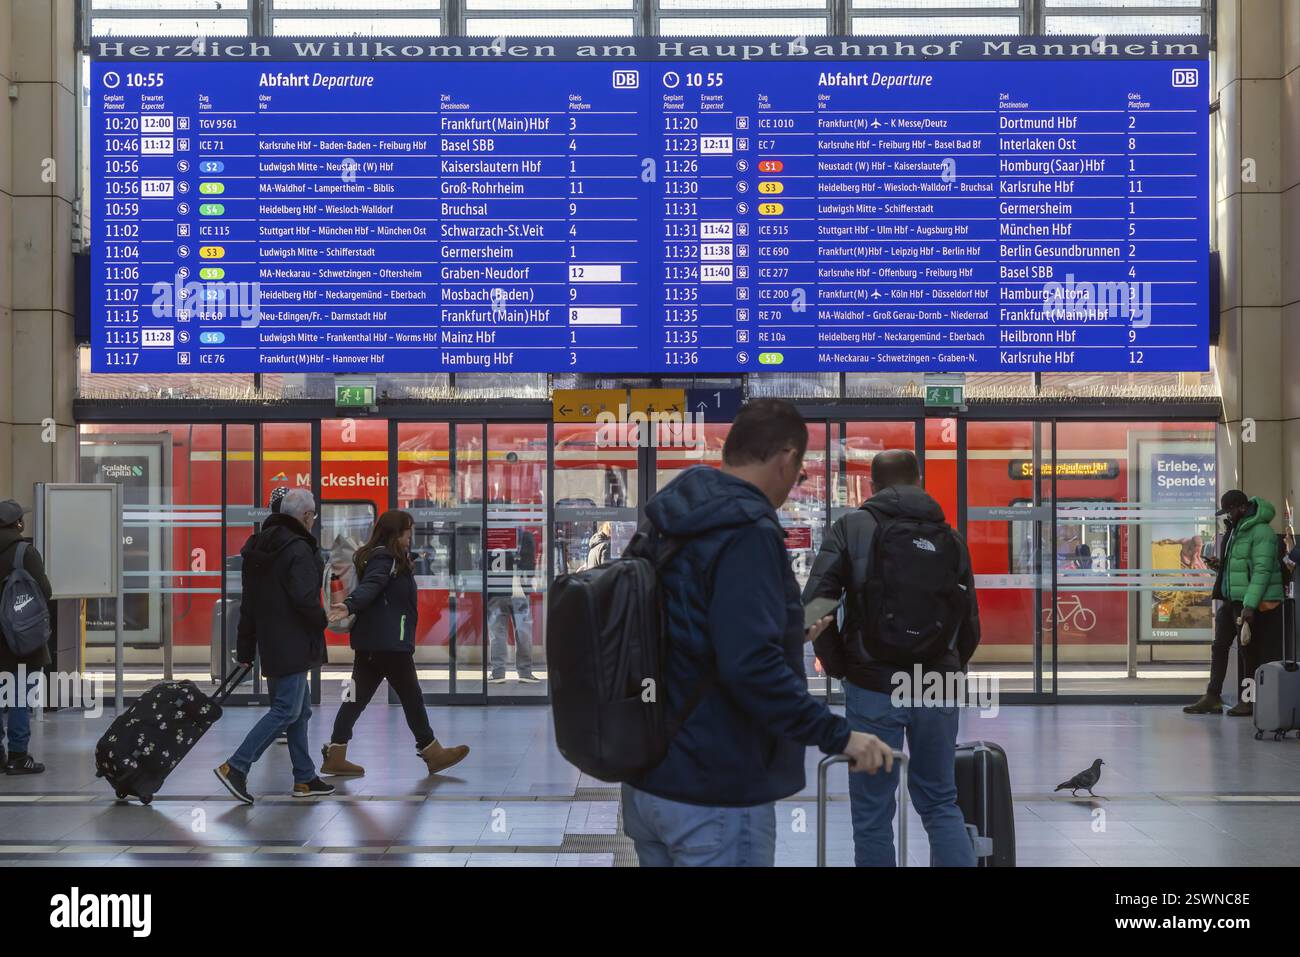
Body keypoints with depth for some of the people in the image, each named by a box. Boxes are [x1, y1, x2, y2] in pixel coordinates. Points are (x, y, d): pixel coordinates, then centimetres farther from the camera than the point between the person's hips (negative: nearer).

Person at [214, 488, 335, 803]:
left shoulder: (257, 549, 14)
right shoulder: (298, 549, -15)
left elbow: (248, 603, 16)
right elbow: (304, 599, -24)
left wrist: (245, 649, 19)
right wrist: (324, 620, -4)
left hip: (271, 644, 10)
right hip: (293, 645, -10)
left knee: (300, 710, 15)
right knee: (286, 710, -8)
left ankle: (305, 779, 18)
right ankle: (235, 767, -13)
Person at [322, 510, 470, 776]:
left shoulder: (382, 558, 17)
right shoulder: (385, 559, -14)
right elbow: (368, 587, -31)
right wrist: (350, 606, -48)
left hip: (369, 644, 10)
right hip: (390, 643, -10)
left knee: (357, 697, 7)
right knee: (411, 696, 1)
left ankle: (335, 756, 6)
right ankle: (432, 753, 12)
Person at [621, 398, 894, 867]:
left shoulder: (671, 523, 8)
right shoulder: (747, 531, -20)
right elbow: (752, 667, -28)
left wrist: (786, 637, 26)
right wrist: (837, 734, -21)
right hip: (716, 798, -9)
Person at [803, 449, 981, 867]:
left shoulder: (851, 528, 0)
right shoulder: (949, 536, 10)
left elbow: (814, 603, -9)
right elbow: (970, 621, 12)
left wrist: (837, 665, 2)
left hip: (872, 689, -3)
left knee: (873, 813, 5)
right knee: (940, 802, 16)